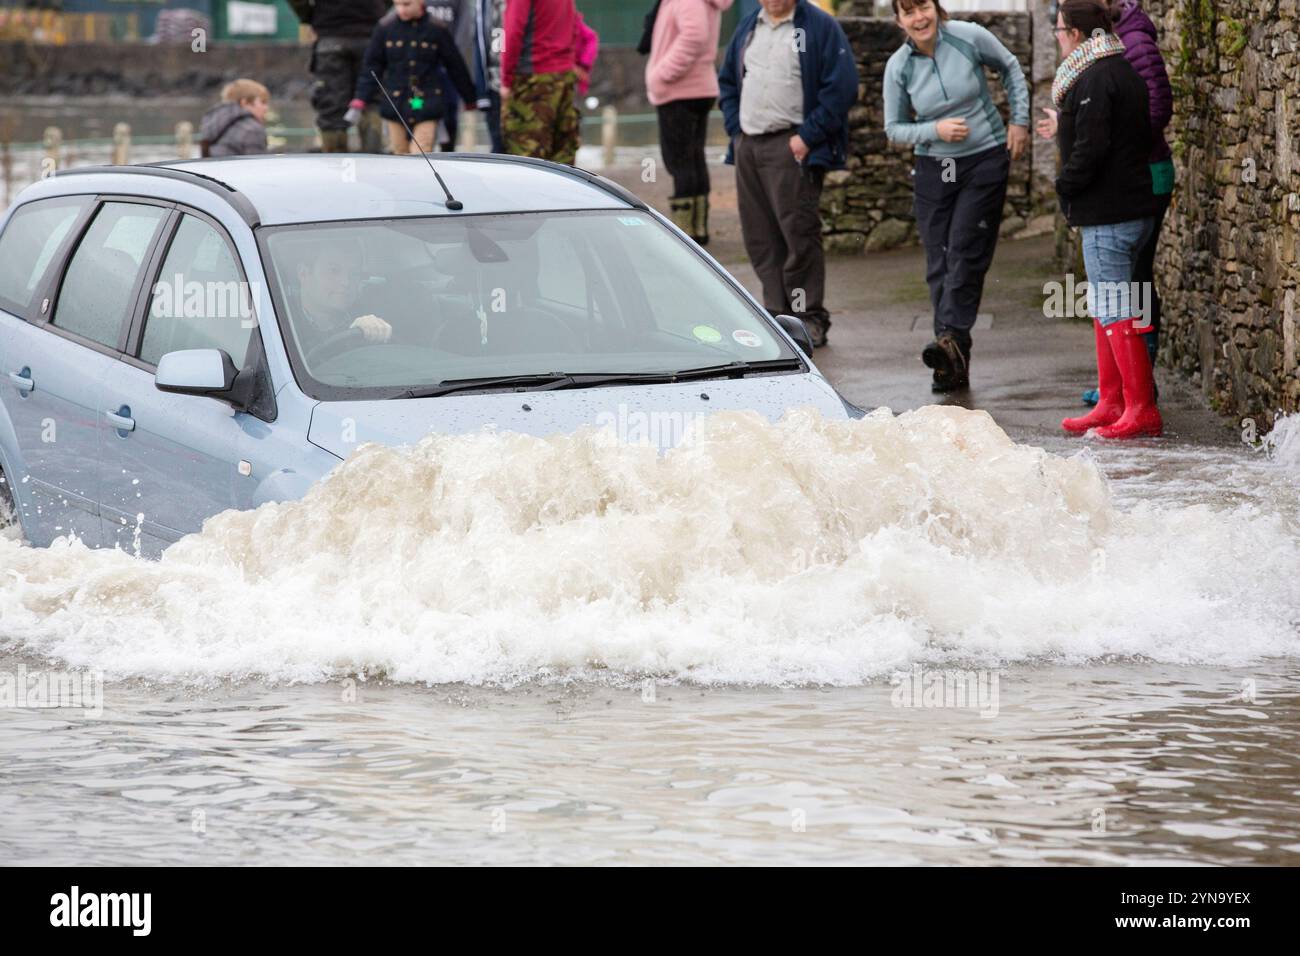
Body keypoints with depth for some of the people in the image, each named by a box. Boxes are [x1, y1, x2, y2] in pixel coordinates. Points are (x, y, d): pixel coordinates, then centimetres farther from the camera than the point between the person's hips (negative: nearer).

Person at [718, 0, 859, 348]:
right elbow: (728, 82, 25)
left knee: (799, 232, -9)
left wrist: (808, 137, -13)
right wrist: (735, 128, 9)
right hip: (747, 146, 7)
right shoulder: (748, 28, 17)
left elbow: (842, 87, -9)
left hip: (791, 147, -7)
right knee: (759, 237, 6)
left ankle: (810, 319, -4)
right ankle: (777, 315, 12)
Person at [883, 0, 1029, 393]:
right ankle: (954, 365, 4)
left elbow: (1010, 68, 8)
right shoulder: (899, 67, -5)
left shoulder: (969, 37, -10)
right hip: (933, 168, 2)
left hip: (986, 159, -2)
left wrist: (1020, 121, 3)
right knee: (939, 264, 0)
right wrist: (936, 130, -14)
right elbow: (894, 128, 4)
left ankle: (951, 338, -23)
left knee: (965, 253, -15)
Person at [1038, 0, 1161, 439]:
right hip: (1134, 208, 10)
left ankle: (1142, 410, -8)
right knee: (1105, 309, 16)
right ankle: (1112, 403, 19)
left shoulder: (1094, 80, -16)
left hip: (1106, 215, -10)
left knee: (1116, 312, -8)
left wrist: (1066, 188, -8)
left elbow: (1091, 148, -23)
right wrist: (1063, 129, 34)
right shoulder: (1125, 73, 15)